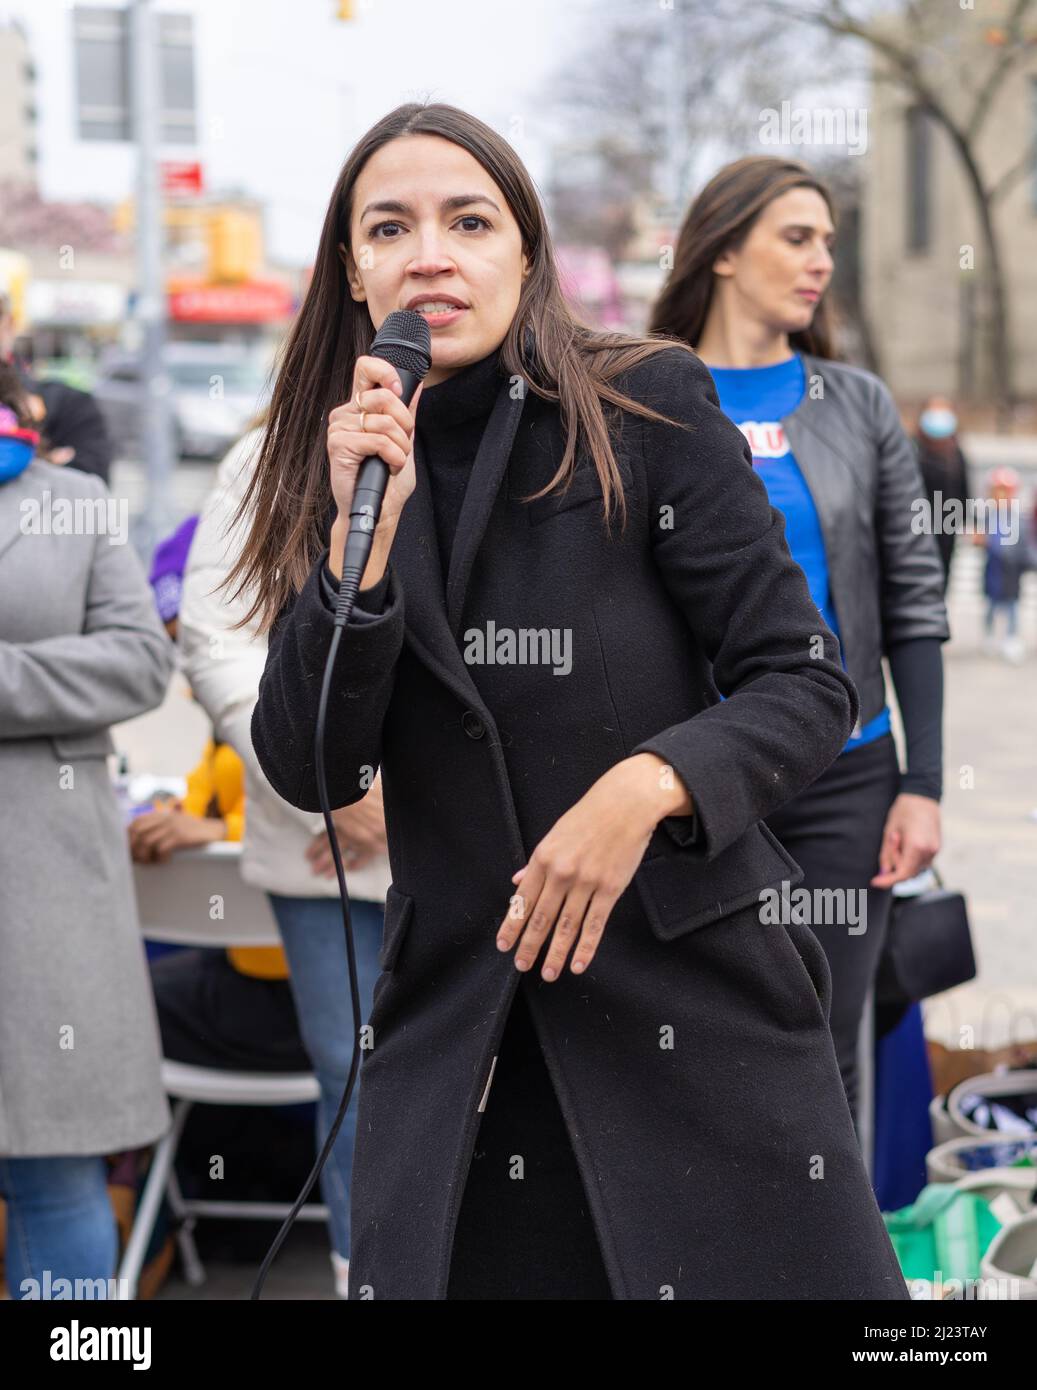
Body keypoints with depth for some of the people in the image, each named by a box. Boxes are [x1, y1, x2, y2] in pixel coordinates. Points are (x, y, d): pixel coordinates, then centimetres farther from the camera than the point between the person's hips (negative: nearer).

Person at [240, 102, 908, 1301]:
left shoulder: (649, 406, -5)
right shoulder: (342, 463, 5)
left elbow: (807, 683, -6)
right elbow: (308, 775, -4)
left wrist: (648, 785, -23)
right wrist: (364, 535, -16)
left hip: (694, 997, -2)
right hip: (452, 1015, 3)